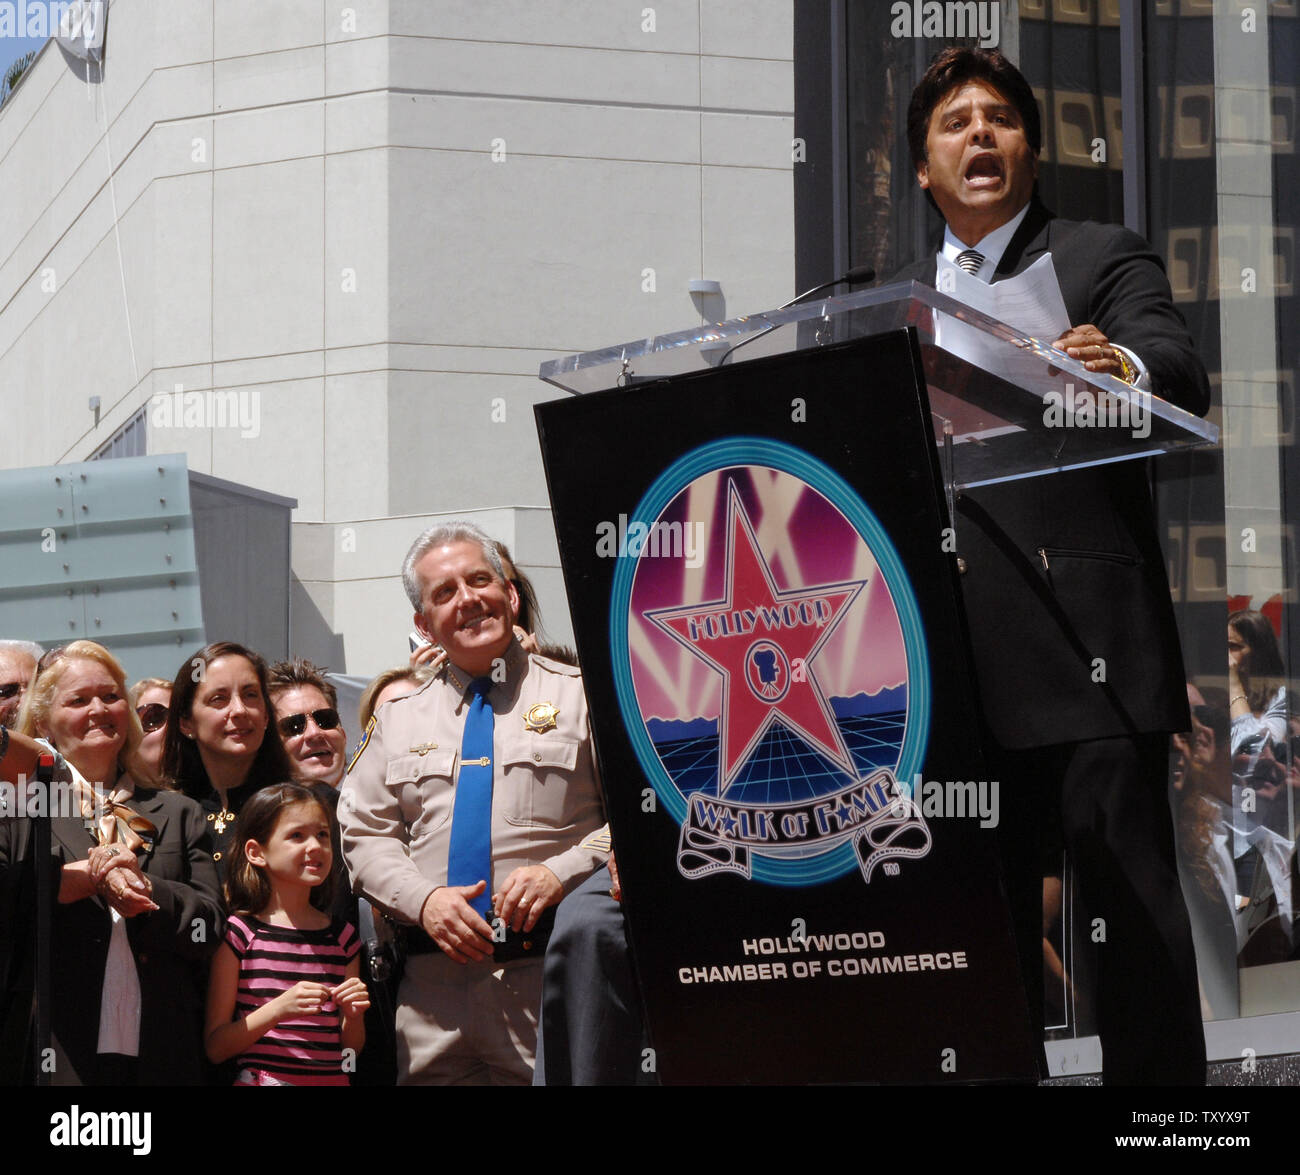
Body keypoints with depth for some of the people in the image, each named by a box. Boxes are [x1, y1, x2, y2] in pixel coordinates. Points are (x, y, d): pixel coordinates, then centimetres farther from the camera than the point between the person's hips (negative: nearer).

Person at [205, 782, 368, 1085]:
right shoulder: (239, 932, -5)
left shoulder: (343, 935, 7)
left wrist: (353, 1014, -9)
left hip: (333, 1078, 4)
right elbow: (215, 1048, -8)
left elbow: (352, 1047, 12)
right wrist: (279, 1009, -21)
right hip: (263, 1077, -3)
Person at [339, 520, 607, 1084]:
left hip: (551, 977, -3)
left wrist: (561, 874, -14)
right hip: (435, 975, 3)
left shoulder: (579, 696, 6)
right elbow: (363, 835, 14)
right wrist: (422, 899, -4)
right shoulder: (397, 720, 17)